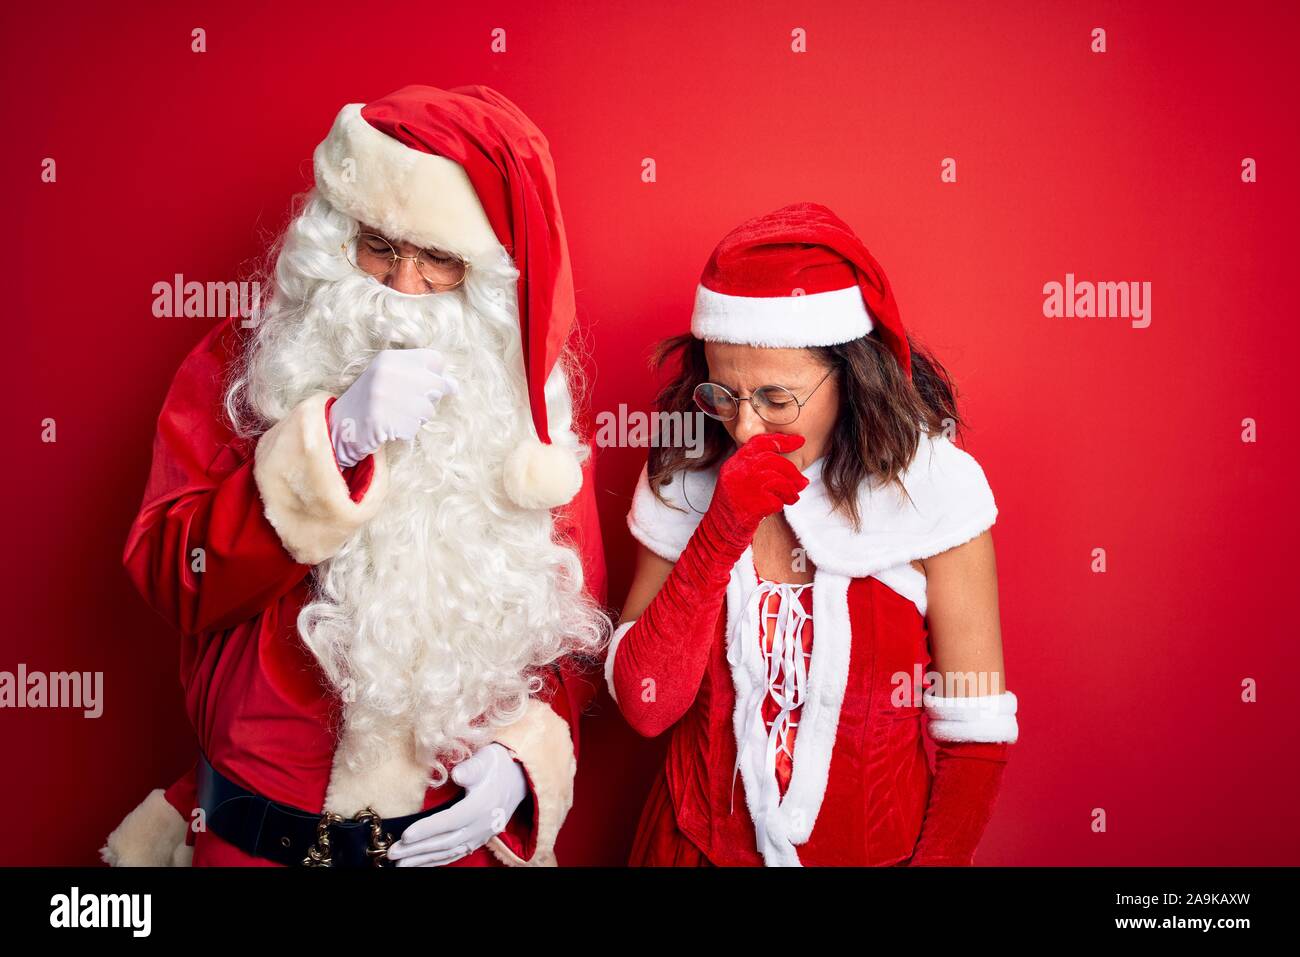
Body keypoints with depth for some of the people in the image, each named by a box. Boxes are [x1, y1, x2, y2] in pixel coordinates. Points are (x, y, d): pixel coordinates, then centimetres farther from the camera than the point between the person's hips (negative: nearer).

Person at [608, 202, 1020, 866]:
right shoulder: (683, 481, -10)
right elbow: (644, 706, -16)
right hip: (702, 843, 2)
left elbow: (979, 738, -10)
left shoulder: (933, 488, -16)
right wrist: (721, 534, -24)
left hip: (880, 846, -1)